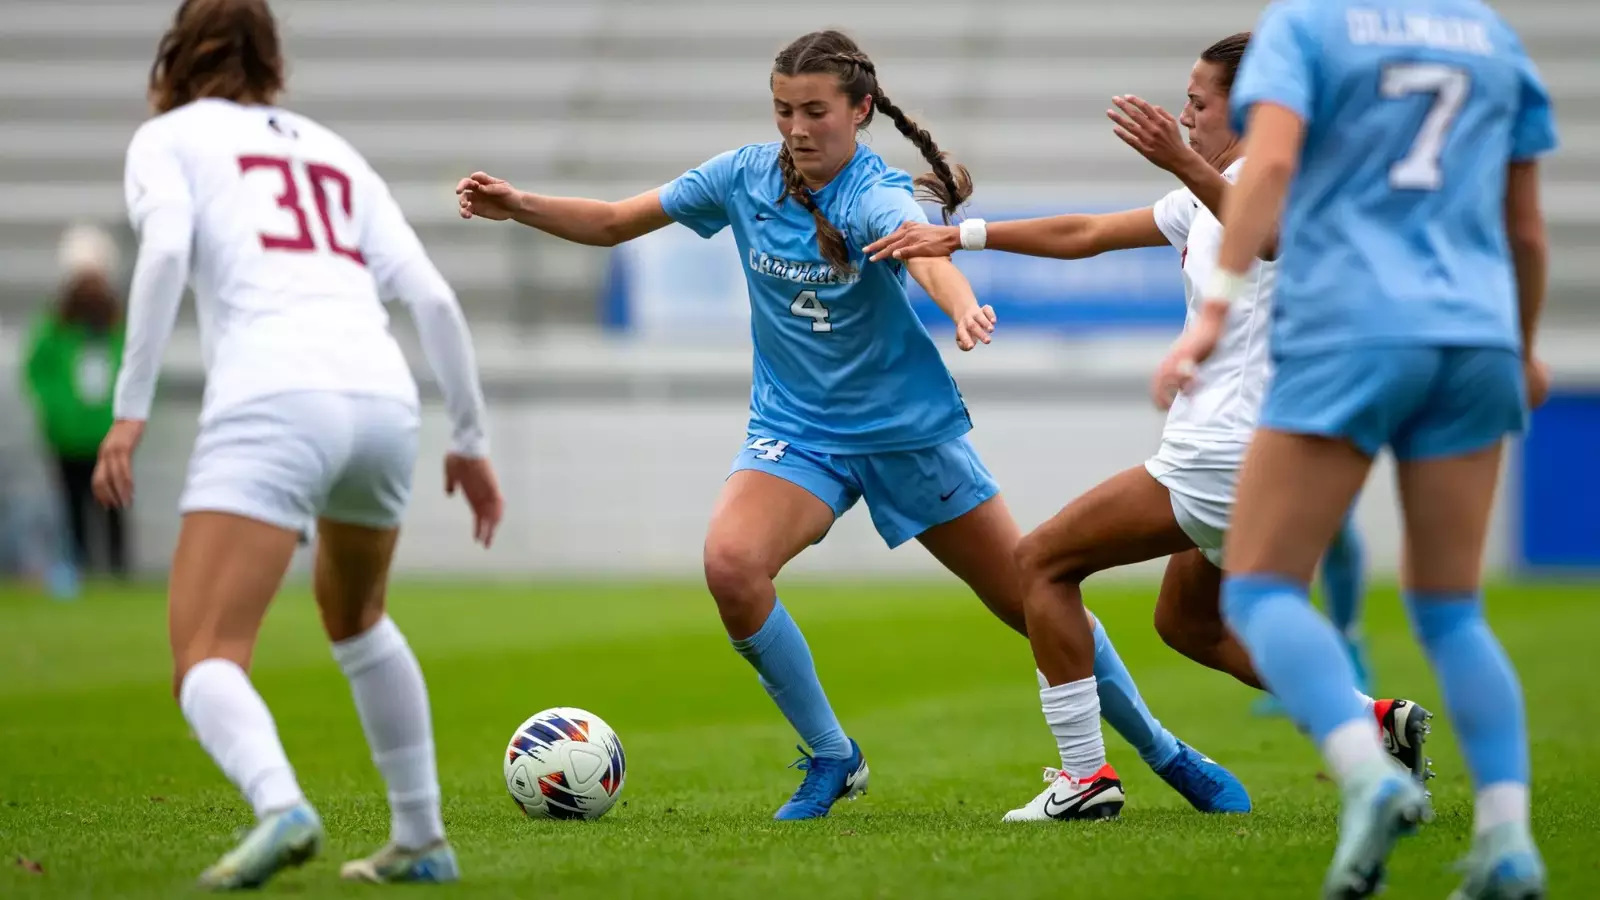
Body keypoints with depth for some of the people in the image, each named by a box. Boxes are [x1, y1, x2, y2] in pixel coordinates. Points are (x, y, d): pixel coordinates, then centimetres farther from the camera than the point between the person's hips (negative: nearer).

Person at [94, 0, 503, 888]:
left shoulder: (168, 138, 15)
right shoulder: (333, 152, 28)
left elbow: (165, 249, -6)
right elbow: (433, 296, 19)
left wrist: (130, 406, -8)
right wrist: (469, 437, 25)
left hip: (271, 399, -5)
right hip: (383, 397, 6)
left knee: (205, 659, -10)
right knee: (353, 612, 33)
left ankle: (279, 807, -40)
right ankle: (421, 839, 32)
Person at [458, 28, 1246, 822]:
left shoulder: (877, 197, -22)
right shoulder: (745, 176, -8)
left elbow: (925, 251, -45)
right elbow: (612, 224, 1)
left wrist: (964, 308, -67)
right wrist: (519, 206, -14)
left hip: (908, 428, -3)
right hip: (795, 427, 3)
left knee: (1032, 601, 4)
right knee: (730, 562, -27)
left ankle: (1164, 754, 29)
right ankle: (831, 758, -7)